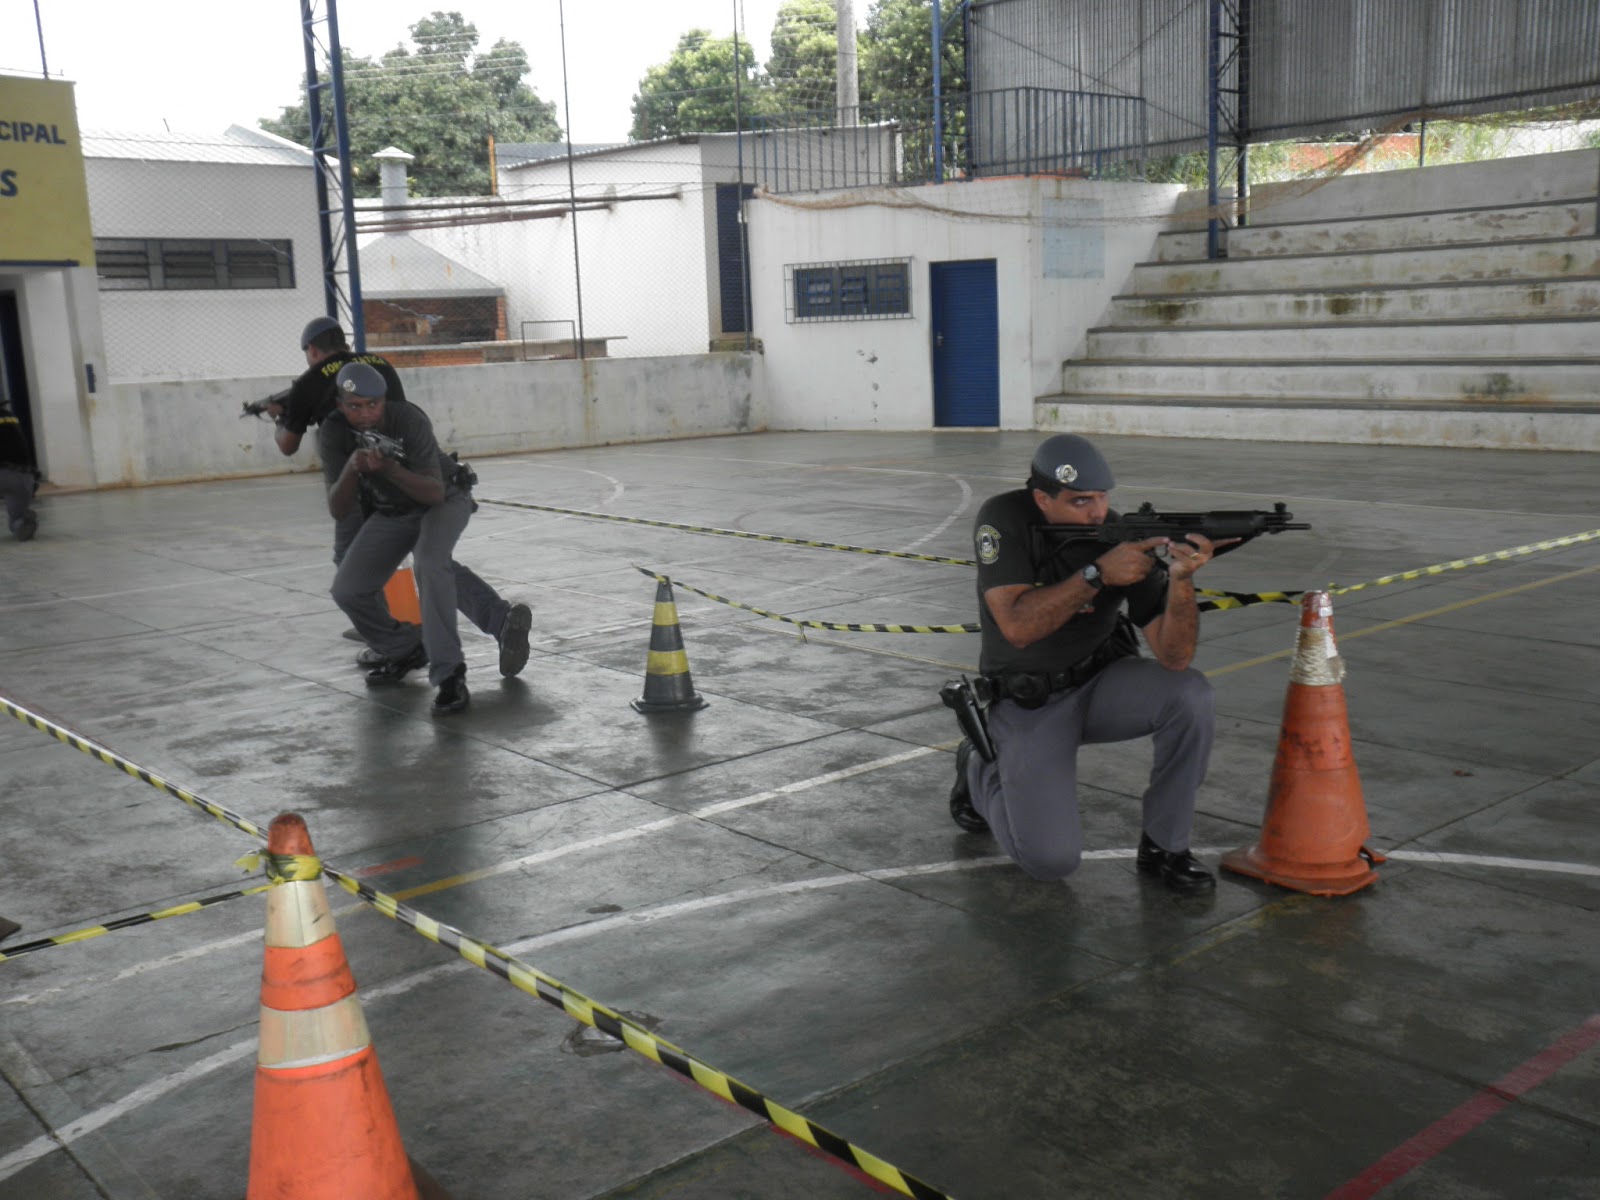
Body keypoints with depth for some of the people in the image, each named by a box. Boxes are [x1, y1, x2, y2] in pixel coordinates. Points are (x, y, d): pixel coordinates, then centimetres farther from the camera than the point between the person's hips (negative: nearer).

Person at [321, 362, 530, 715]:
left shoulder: (409, 420, -32)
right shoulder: (333, 434, -22)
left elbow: (435, 494, -36)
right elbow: (338, 511, -26)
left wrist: (390, 468, -51)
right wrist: (351, 469, -44)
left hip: (445, 498, -5)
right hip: (390, 513, 5)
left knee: (428, 564, -33)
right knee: (347, 590, -2)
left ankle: (448, 675, -30)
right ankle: (405, 651, 21)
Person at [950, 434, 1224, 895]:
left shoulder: (1128, 536, -16)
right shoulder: (1004, 519, -19)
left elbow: (1173, 657, -23)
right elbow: (1018, 627, -30)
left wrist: (1181, 578, -39)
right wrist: (1097, 573, -37)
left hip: (1101, 684, 3)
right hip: (1028, 704, -2)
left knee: (1192, 697, -28)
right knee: (1051, 859, -15)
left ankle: (1163, 845, -7)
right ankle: (981, 768, 17)